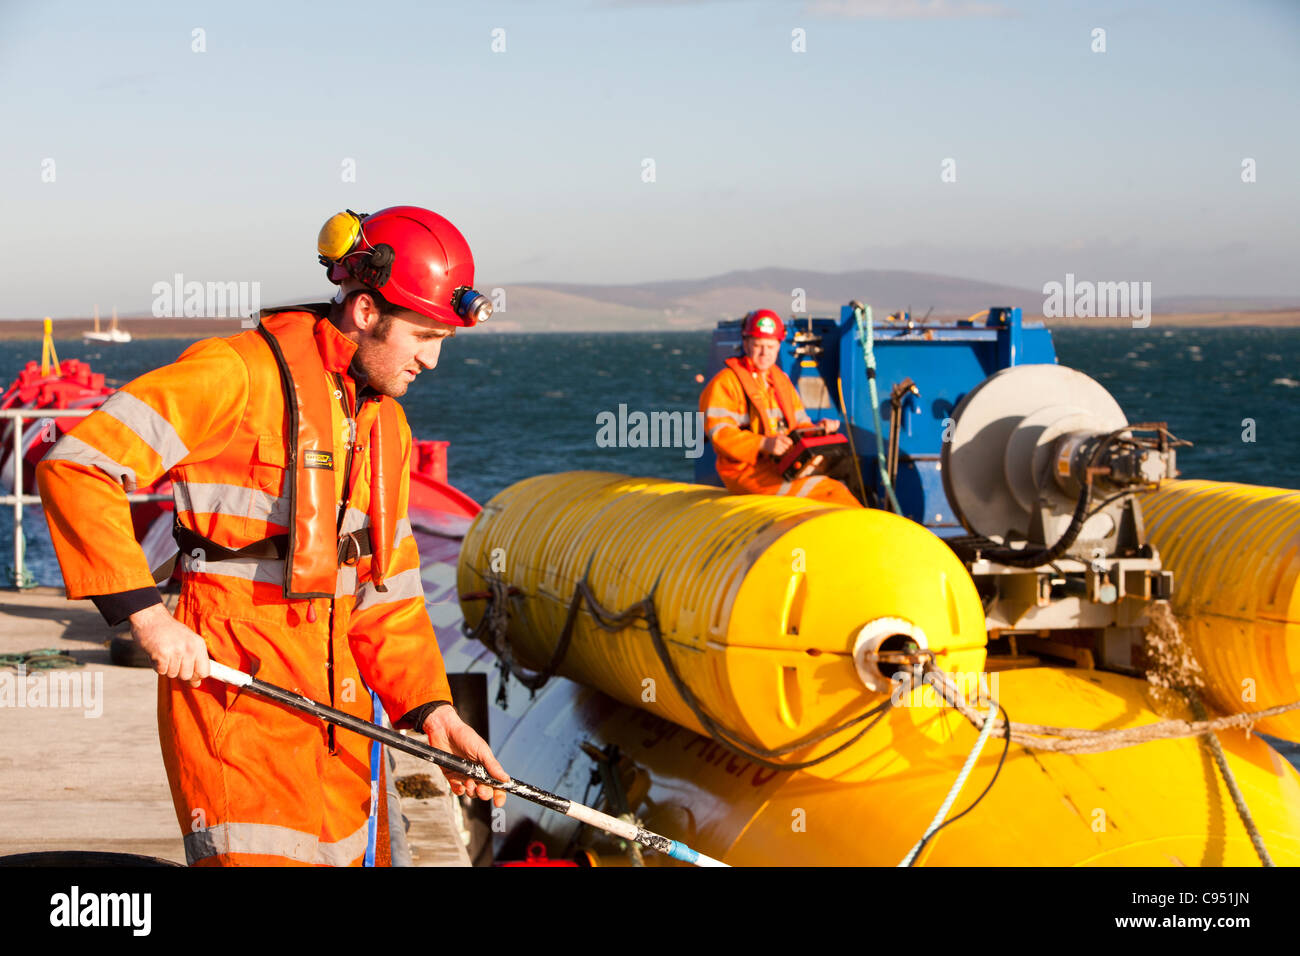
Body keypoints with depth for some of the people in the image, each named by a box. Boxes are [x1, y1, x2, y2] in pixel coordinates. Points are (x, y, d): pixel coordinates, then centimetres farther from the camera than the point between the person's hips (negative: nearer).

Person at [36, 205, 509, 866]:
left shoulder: (387, 425, 14)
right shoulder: (239, 373, -11)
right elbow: (75, 468, -16)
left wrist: (430, 709, 1)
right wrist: (145, 613, -21)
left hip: (338, 700, 8)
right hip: (233, 691, -8)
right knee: (264, 856, -14)